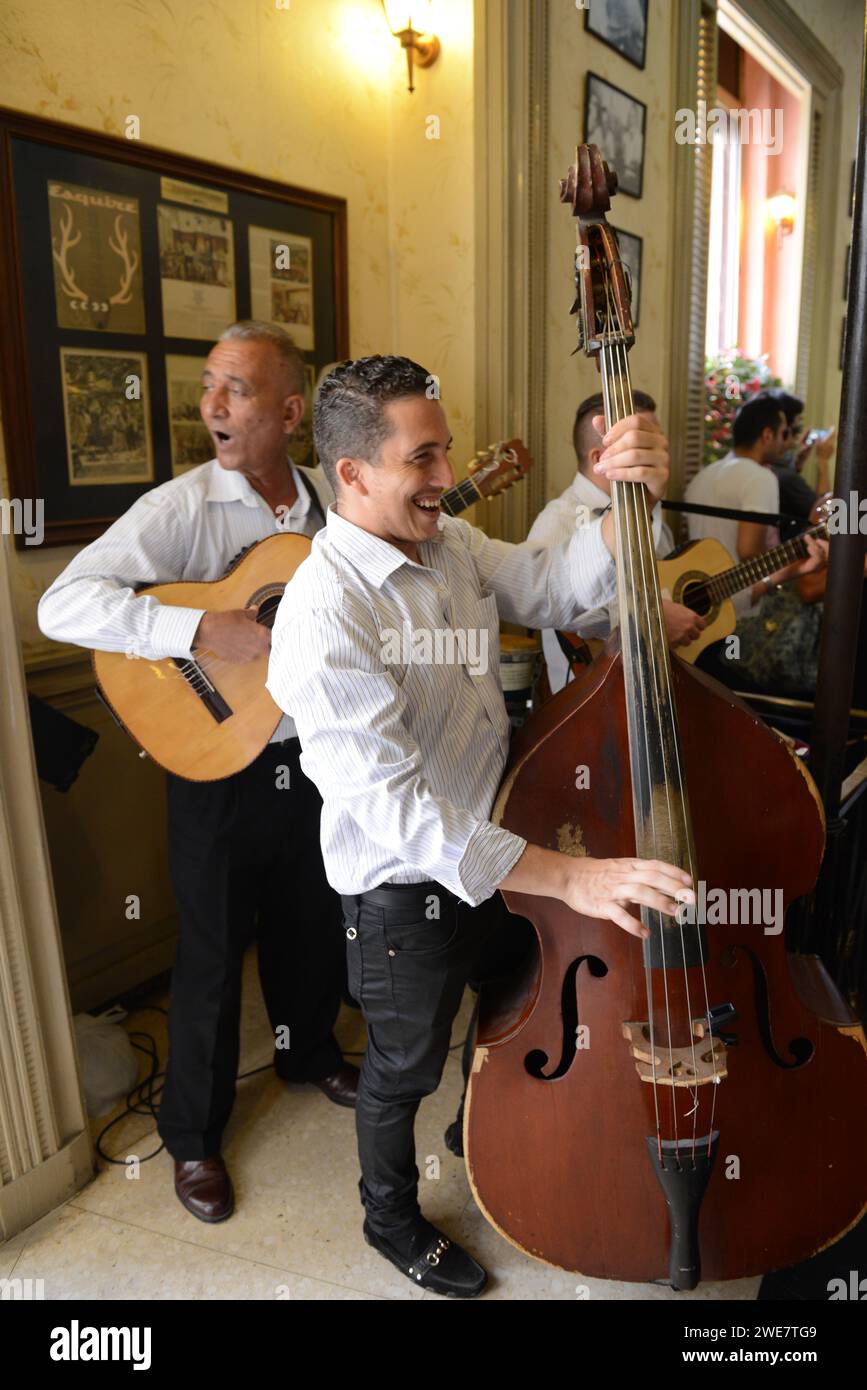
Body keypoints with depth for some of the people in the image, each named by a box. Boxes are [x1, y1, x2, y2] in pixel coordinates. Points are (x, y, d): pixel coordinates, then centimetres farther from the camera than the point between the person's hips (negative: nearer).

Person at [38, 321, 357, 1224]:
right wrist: (205, 631, -33)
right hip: (220, 768, -5)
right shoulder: (180, 508, -15)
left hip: (315, 754, 5)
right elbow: (63, 606, -25)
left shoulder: (329, 503, 1)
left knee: (313, 926, 22)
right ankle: (193, 1133, 32)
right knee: (212, 955, 9)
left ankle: (308, 1051, 51)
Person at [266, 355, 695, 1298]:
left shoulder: (451, 544, -3)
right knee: (405, 1066, 17)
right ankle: (392, 1221, 47)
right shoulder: (325, 613, -30)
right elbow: (397, 809, -35)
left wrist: (629, 500, -27)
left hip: (496, 854, 7)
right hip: (406, 891, -7)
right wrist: (569, 878, -39)